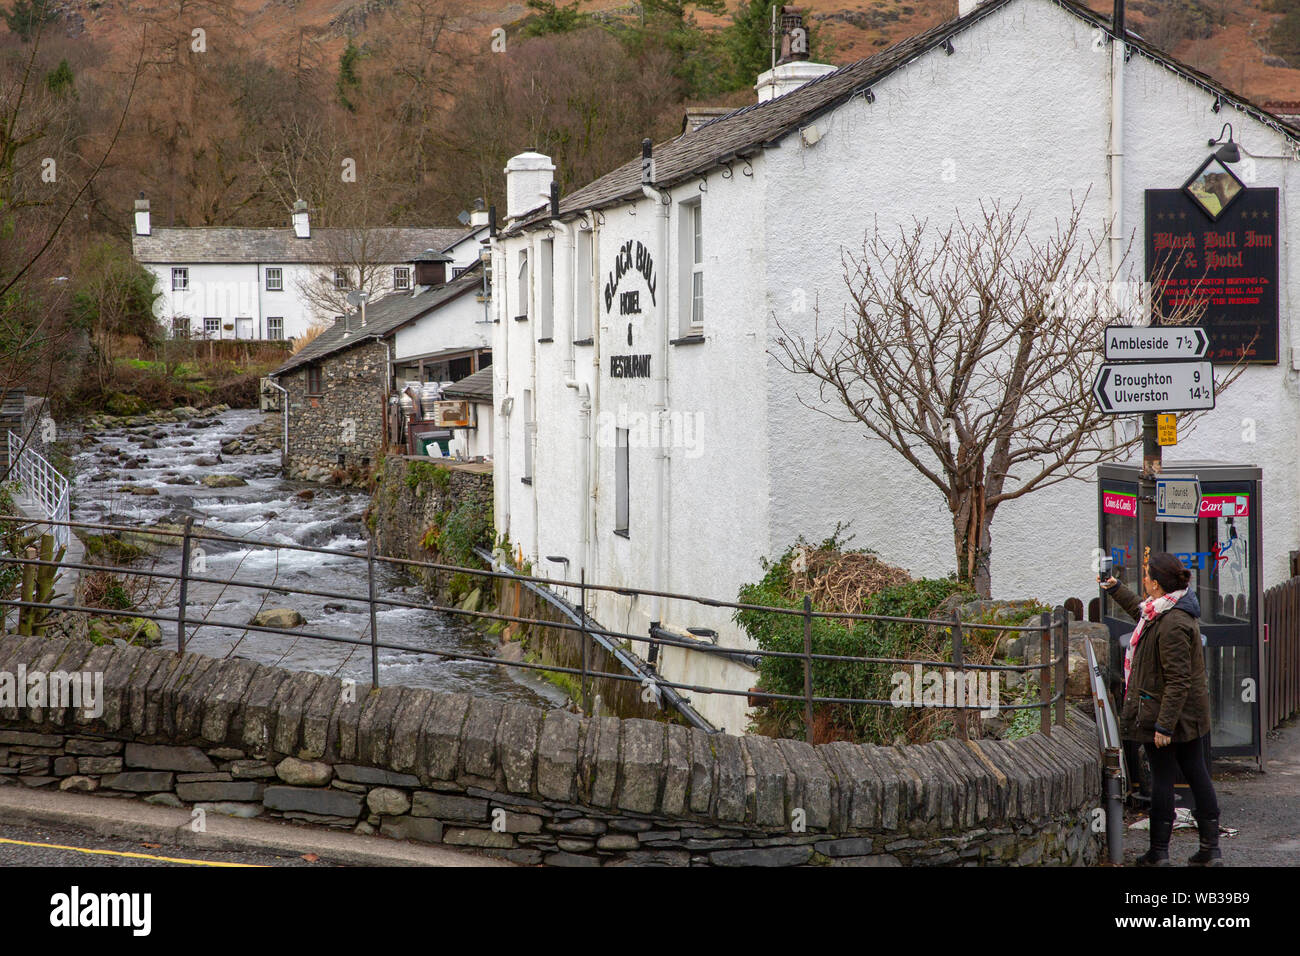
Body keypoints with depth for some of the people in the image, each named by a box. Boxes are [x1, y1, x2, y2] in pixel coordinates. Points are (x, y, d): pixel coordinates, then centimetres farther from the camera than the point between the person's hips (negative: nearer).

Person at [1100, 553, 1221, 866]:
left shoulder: (1172, 625, -24)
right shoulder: (1160, 611, 6)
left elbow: (1177, 681, -25)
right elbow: (1139, 610, 32)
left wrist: (1163, 724, -25)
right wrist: (1115, 588, 40)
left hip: (1166, 711, -10)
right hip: (1192, 716, 10)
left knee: (1162, 778, 1)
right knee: (1197, 774, 11)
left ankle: (1158, 852, 10)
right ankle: (1211, 849, 16)